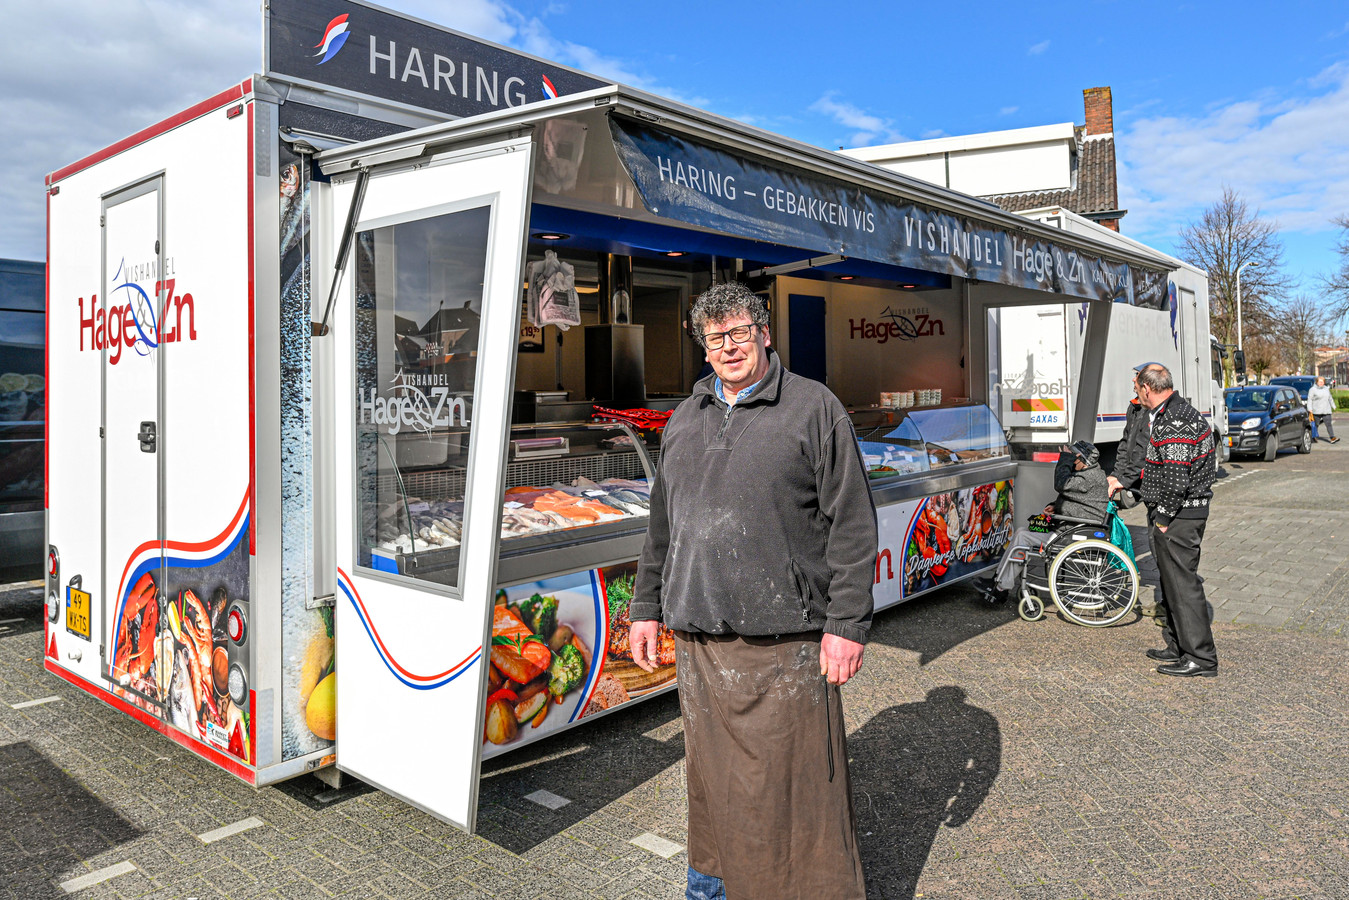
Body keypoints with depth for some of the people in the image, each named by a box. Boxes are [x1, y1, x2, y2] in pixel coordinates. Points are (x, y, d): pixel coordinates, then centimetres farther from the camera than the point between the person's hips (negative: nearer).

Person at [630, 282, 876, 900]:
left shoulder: (815, 409, -2)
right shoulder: (685, 419, 15)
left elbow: (852, 526, -6)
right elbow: (663, 524, 21)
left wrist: (847, 623, -11)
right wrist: (646, 606, 18)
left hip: (783, 641, -5)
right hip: (697, 637, 6)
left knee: (792, 779, 1)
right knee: (712, 774, 17)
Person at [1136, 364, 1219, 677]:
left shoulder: (1171, 425, -22)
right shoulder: (1183, 411, 13)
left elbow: (1176, 481, -26)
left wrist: (1163, 519, -16)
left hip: (1177, 517, -11)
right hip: (1191, 511, 11)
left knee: (1182, 584, -4)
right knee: (1172, 582, 18)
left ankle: (1201, 658, 3)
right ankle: (1178, 647, 30)